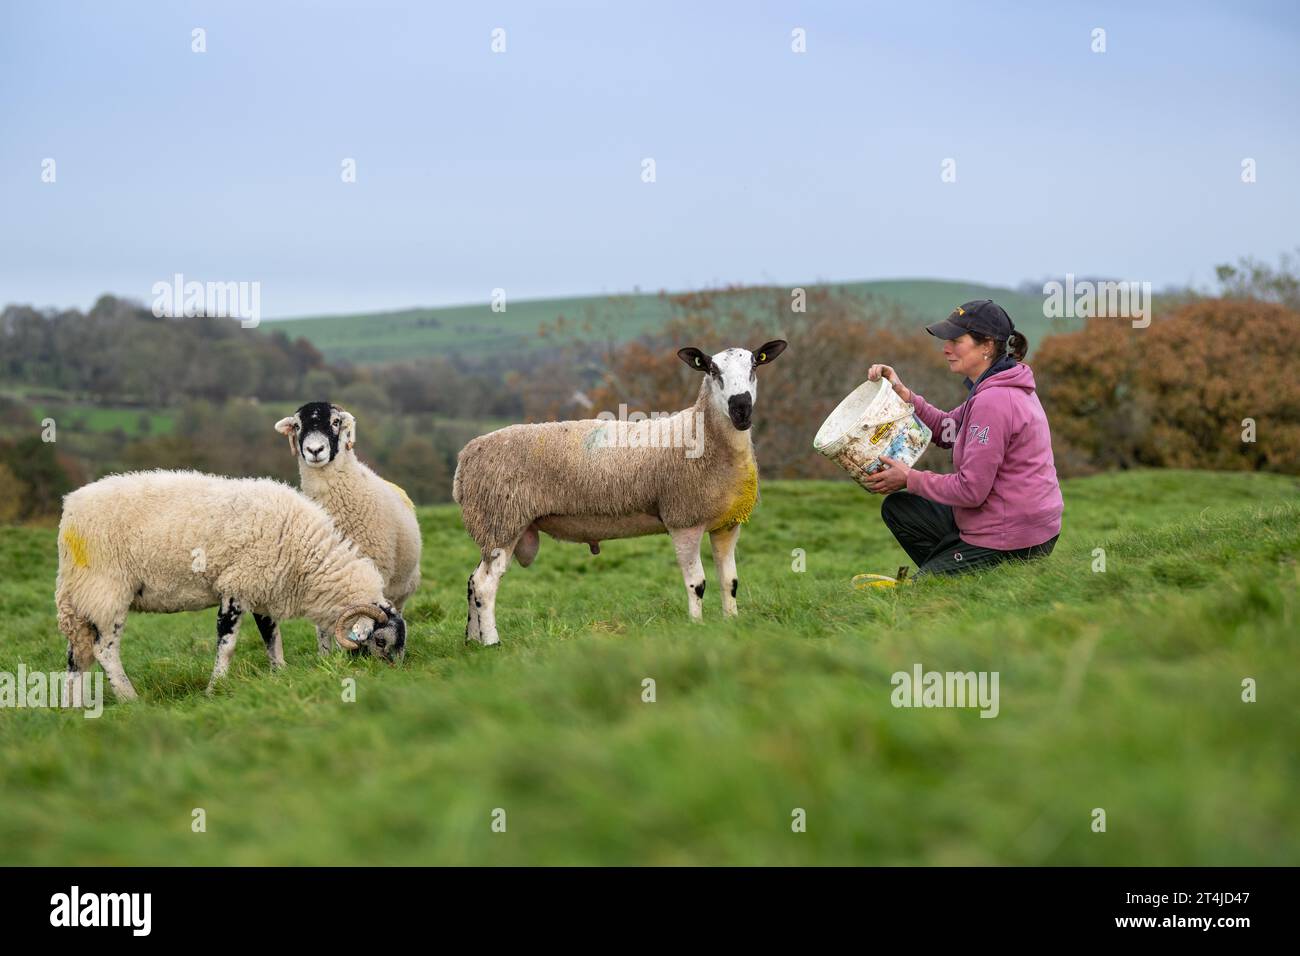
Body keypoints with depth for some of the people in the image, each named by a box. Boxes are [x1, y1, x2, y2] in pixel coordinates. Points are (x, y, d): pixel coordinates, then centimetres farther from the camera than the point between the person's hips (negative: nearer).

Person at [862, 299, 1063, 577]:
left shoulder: (994, 401, -23)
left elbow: (971, 490, -23)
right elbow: (946, 430, 14)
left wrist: (910, 479, -11)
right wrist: (902, 393, 1)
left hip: (1010, 541, -10)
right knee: (896, 507, 15)